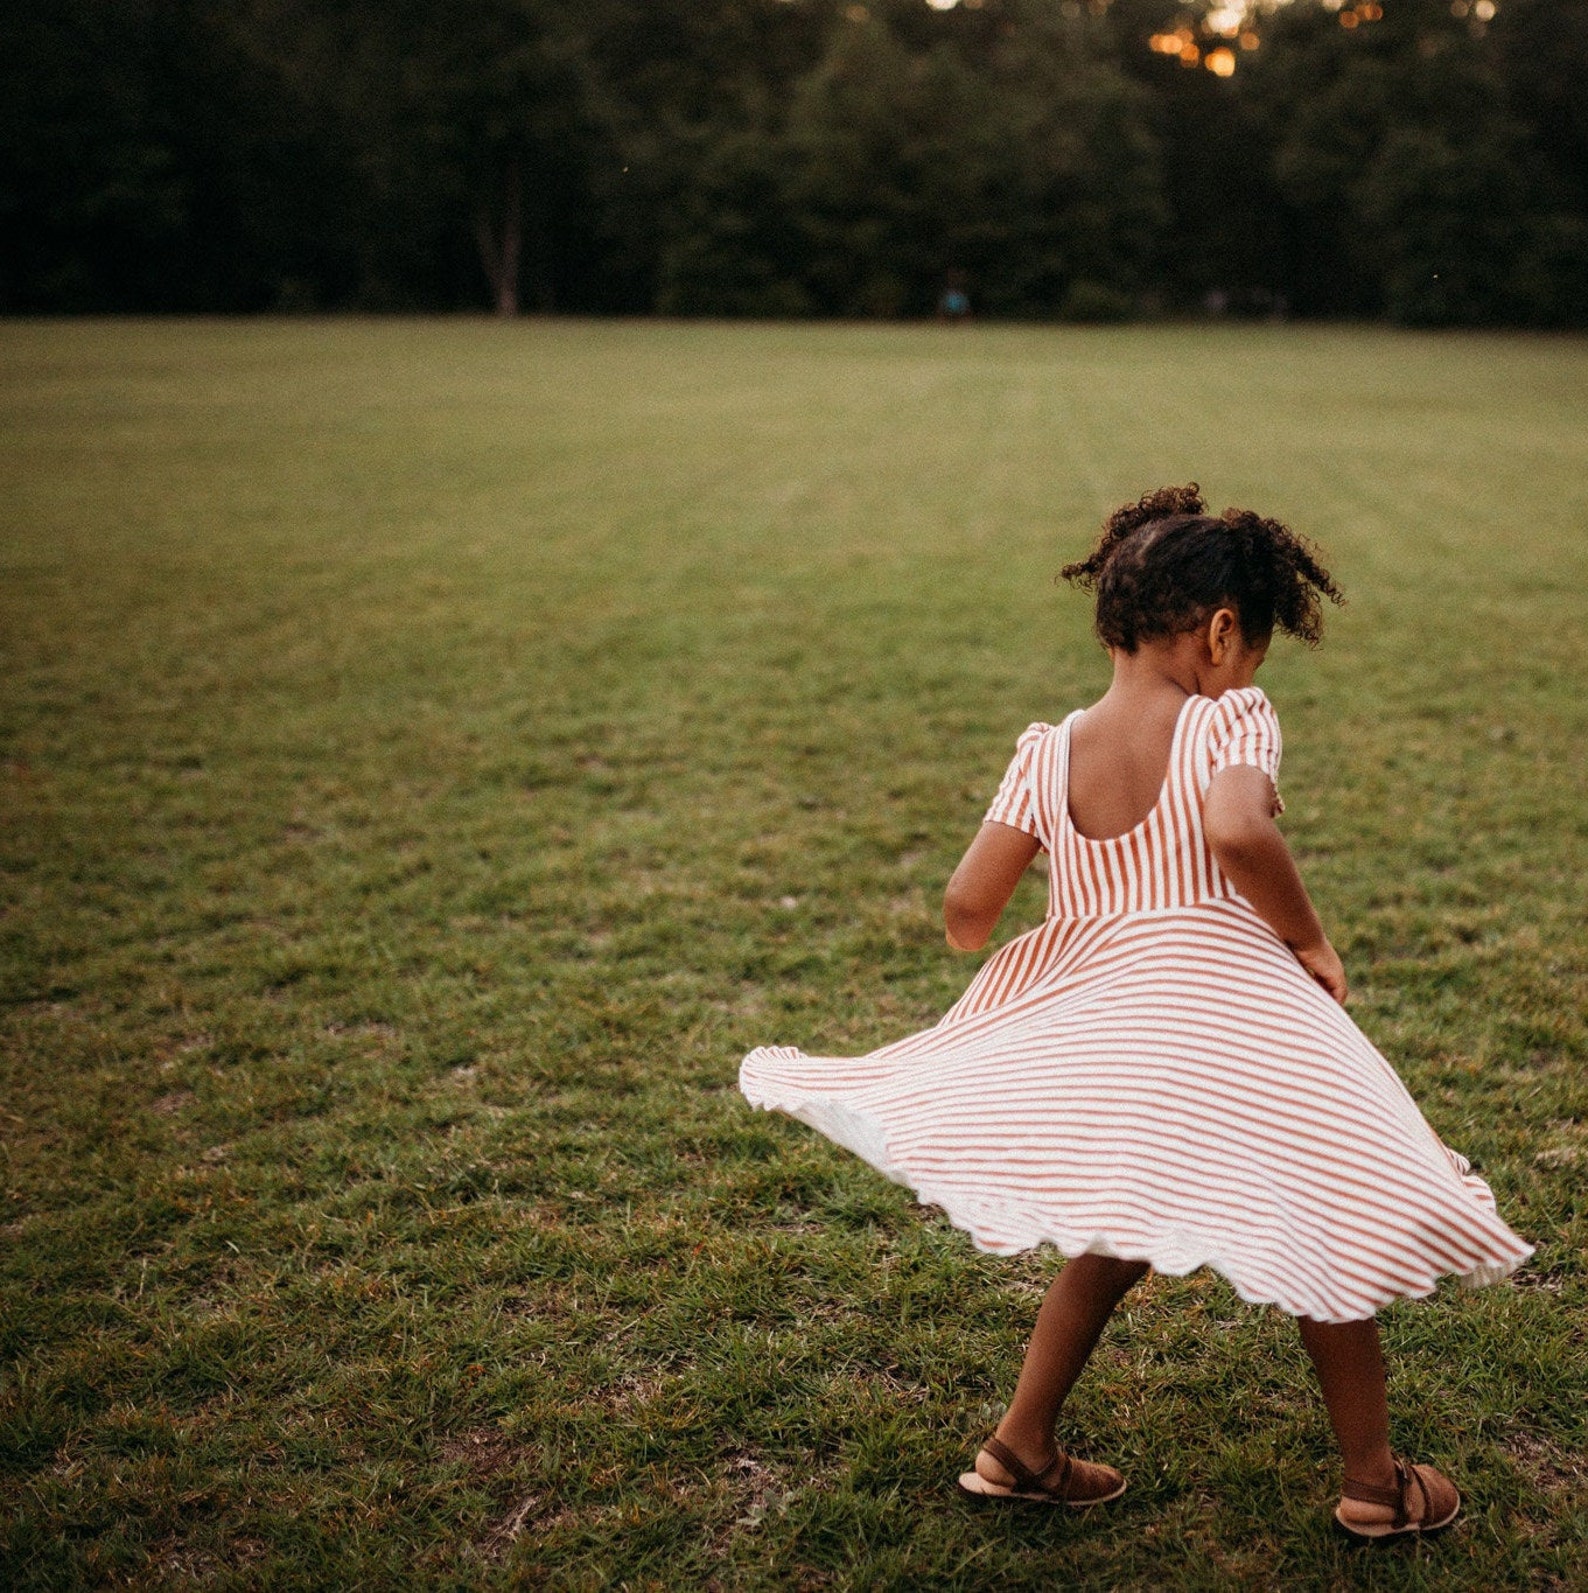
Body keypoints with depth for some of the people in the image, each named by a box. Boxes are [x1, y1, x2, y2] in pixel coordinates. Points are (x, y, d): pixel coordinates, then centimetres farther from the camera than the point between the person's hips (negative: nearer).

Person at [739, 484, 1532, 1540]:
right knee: (1338, 1231, 16)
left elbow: (967, 913, -3)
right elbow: (1238, 833, -32)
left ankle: (1021, 1449, 31)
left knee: (1116, 1238, 25)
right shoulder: (1230, 720, -11)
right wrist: (1310, 943, -15)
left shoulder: (1049, 754, 0)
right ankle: (1375, 1483, 28)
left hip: (1095, 1034, 5)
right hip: (1230, 1022, -4)